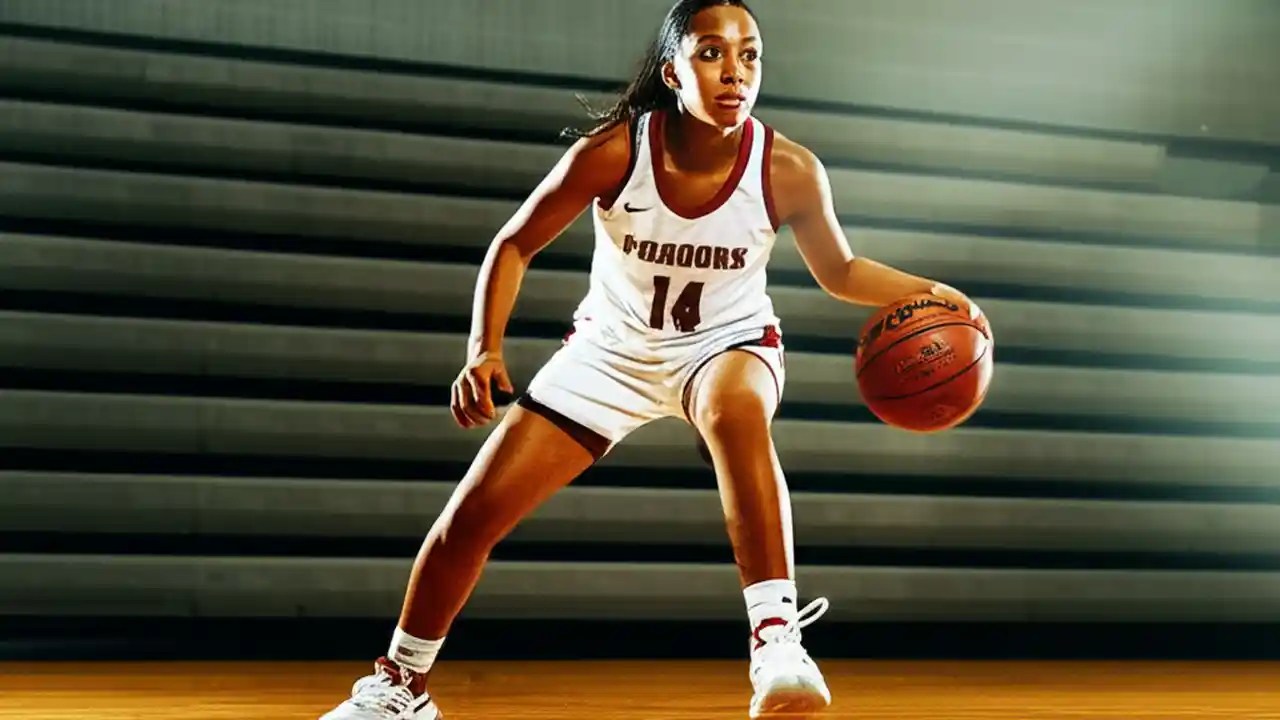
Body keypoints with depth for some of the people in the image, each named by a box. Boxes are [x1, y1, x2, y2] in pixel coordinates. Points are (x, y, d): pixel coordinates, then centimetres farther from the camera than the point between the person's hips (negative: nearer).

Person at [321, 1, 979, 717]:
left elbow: (841, 272, -2)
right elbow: (514, 246, -10)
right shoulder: (612, 152, -24)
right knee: (472, 515, -2)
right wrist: (485, 349, -24)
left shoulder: (790, 172, -21)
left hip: (727, 341, -1)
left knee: (737, 414, -41)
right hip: (613, 347, 1)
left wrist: (928, 292, -20)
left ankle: (778, 644, -38)